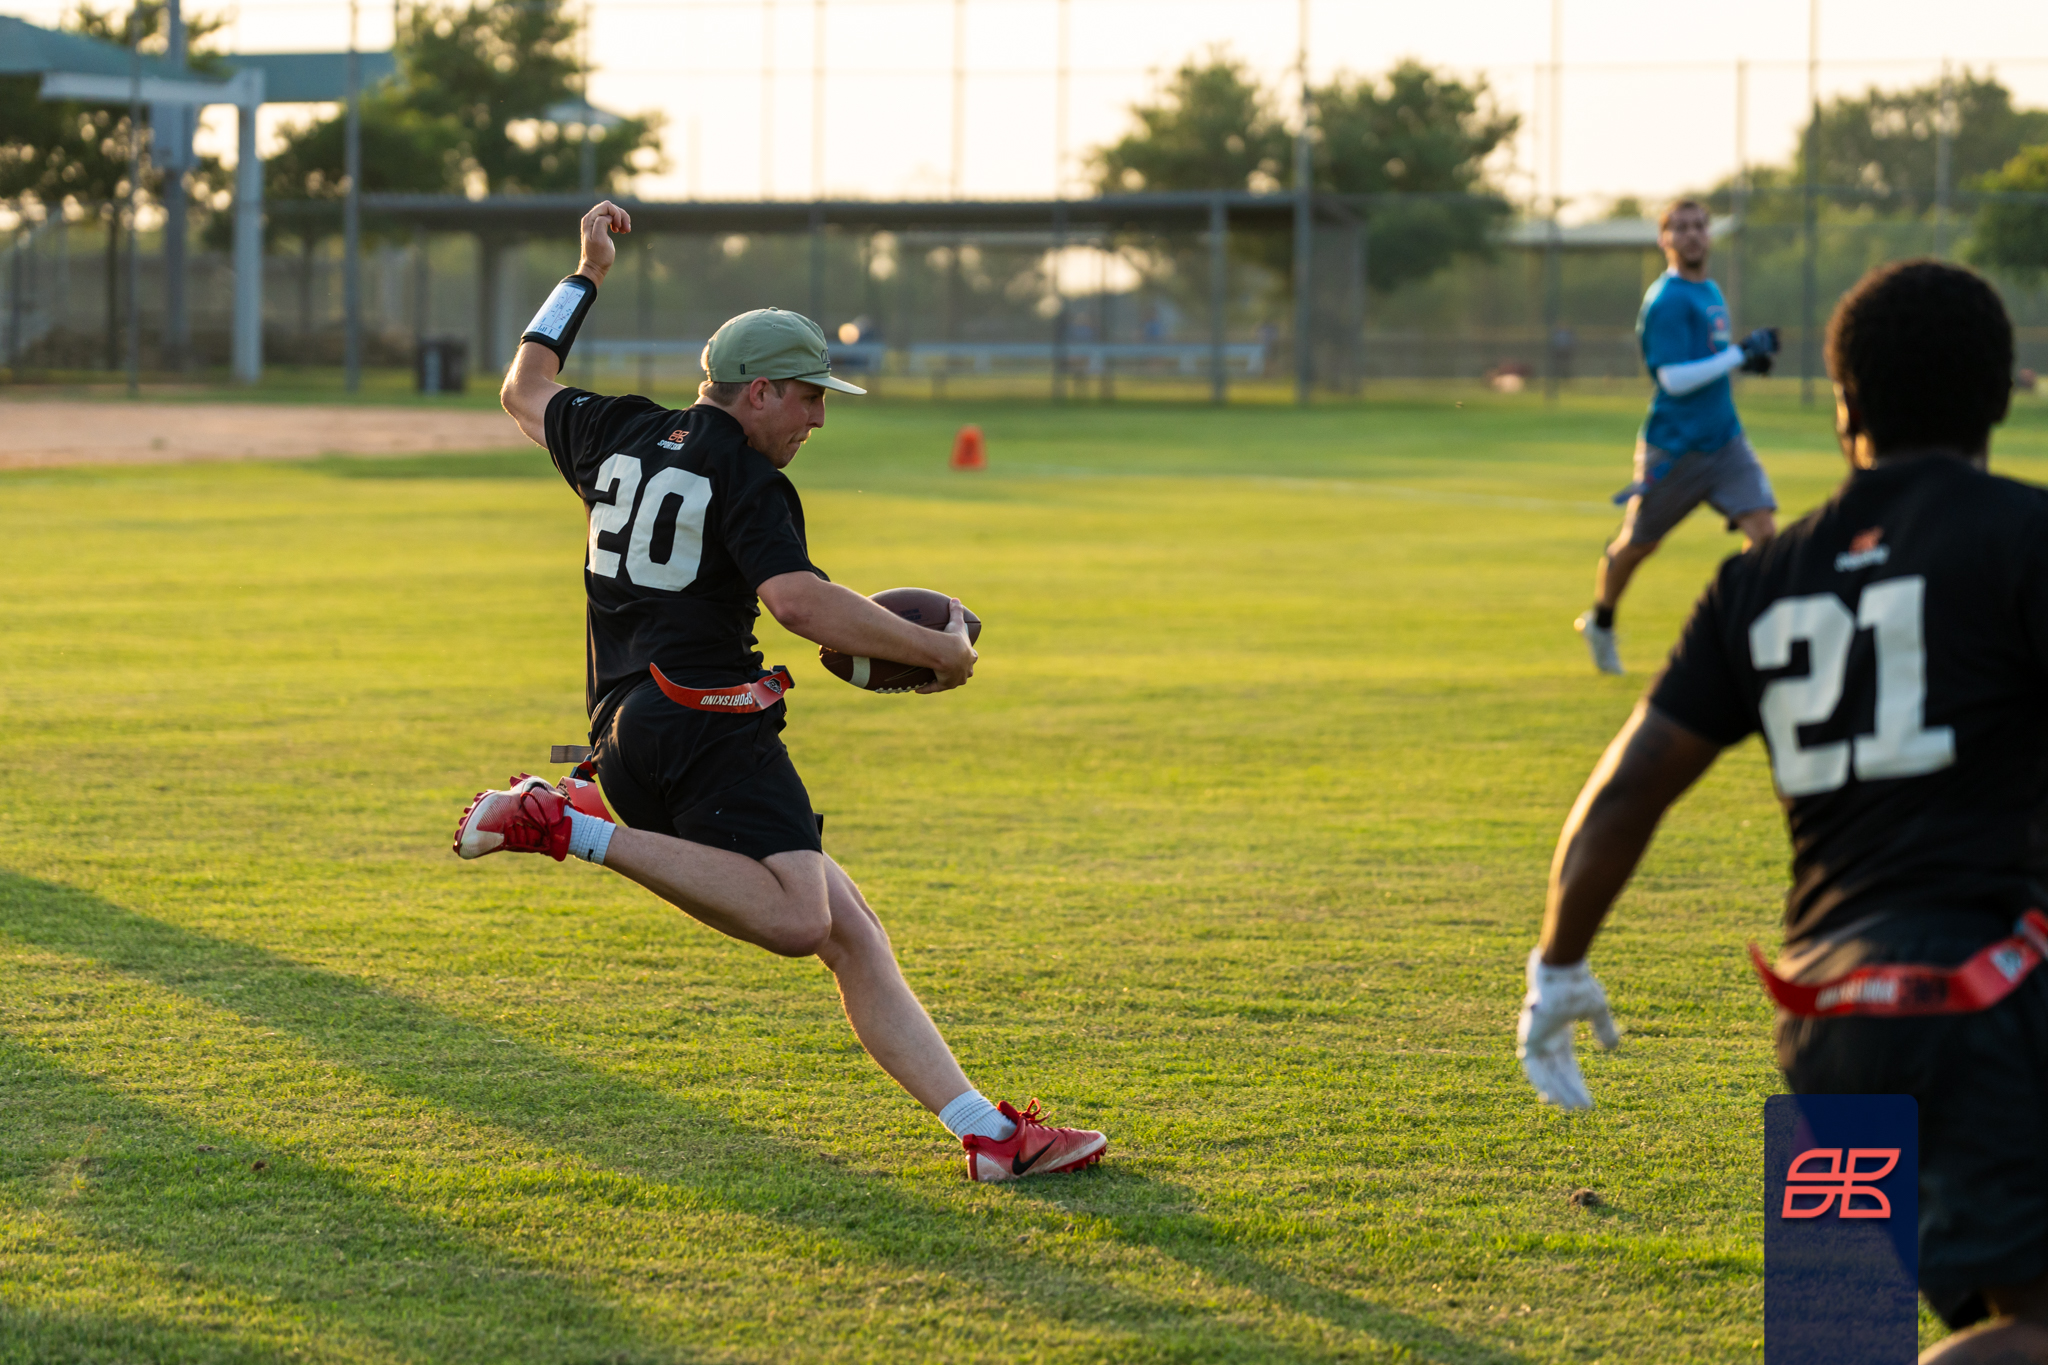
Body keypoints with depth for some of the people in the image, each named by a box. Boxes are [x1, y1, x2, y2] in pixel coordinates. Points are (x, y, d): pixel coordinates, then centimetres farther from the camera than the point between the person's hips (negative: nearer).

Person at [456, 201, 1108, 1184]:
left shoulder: (617, 437, 19)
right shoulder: (745, 480, -3)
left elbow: (525, 389, 38)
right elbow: (798, 599, -19)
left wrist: (586, 276, 46)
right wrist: (937, 650, -11)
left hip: (623, 735, 9)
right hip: (707, 724, -9)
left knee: (852, 936, 5)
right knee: (800, 918, -31)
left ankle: (991, 1134, -4)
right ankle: (571, 829, -26)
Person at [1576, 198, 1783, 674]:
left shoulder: (1711, 292, 12)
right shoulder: (1667, 300, -15)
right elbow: (1674, 379, -22)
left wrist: (1748, 359, 8)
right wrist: (1740, 355, -23)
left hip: (1724, 440, 7)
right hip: (1675, 446, -7)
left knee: (1762, 527, -12)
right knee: (1638, 543, 10)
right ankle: (1600, 624, 36)